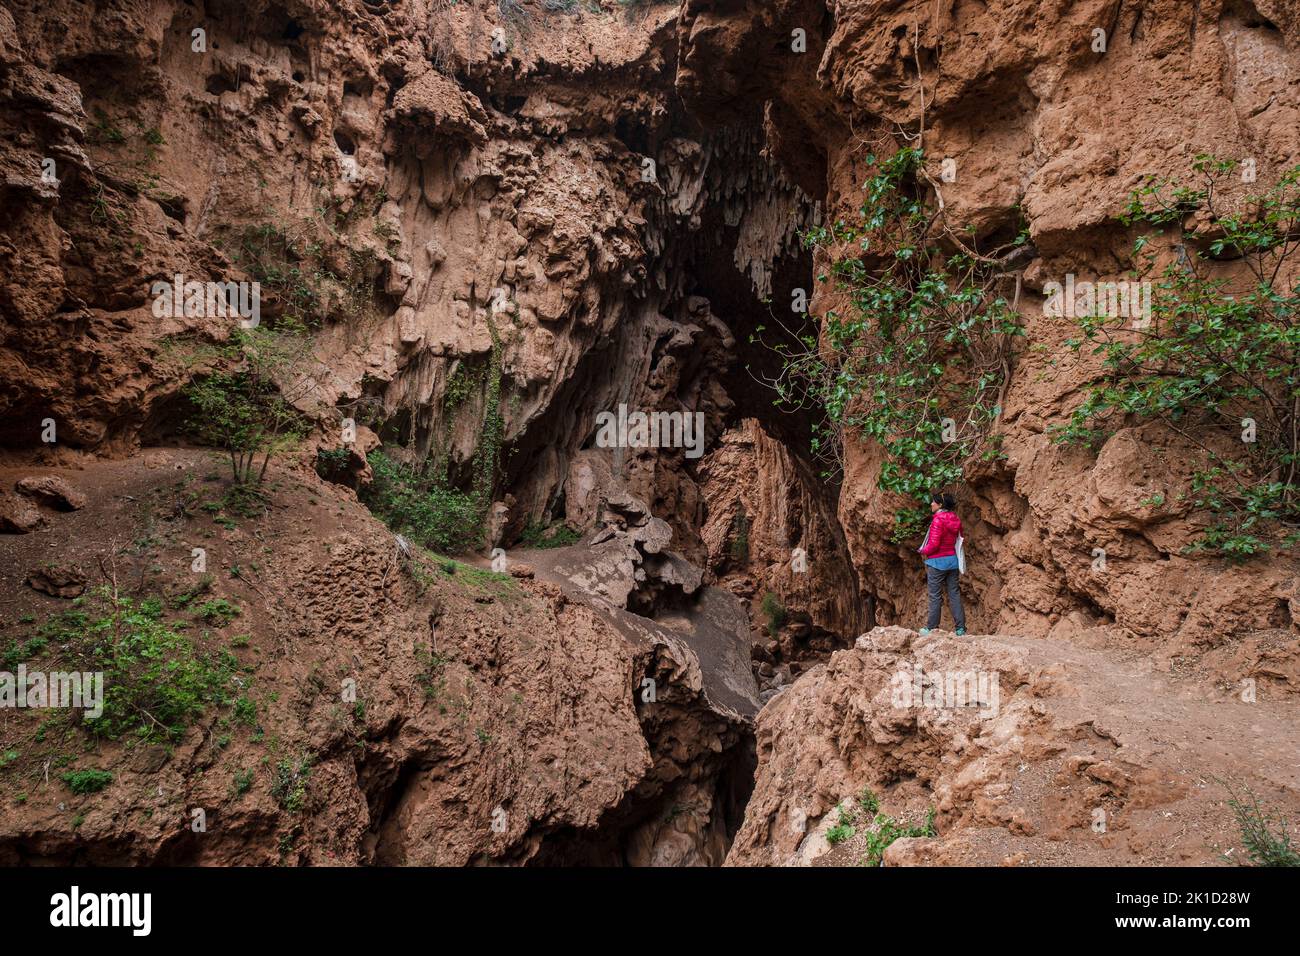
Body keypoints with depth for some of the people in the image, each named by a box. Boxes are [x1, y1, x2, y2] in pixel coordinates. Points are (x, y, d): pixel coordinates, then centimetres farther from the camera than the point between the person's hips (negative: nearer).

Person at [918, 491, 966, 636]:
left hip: (937, 561, -7)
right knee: (954, 594, 9)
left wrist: (924, 551, -3)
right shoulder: (955, 519, 5)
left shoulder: (938, 519, -17)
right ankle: (960, 628, 8)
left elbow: (934, 544, -19)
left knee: (935, 596, 1)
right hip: (953, 560, 7)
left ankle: (932, 627, 8)